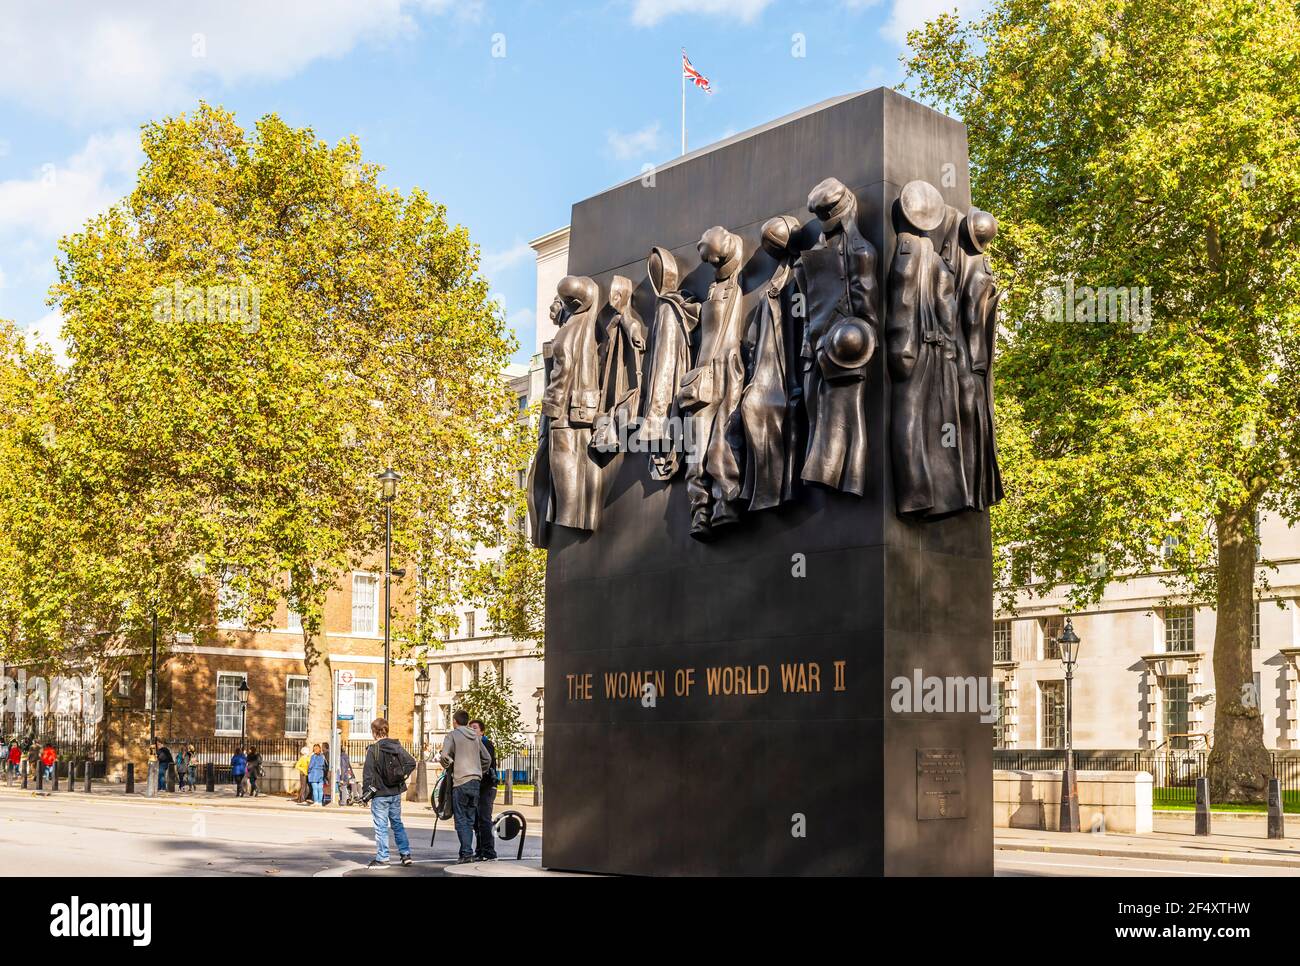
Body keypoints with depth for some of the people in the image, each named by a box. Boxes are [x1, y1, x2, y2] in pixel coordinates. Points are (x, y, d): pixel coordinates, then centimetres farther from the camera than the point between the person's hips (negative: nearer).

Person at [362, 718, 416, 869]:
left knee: (381, 826, 1)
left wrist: (367, 791, -6)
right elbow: (411, 763, 3)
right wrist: (402, 776, 9)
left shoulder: (373, 749, -13)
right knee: (397, 823, 17)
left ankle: (382, 859, 3)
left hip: (380, 794, -5)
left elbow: (367, 772, -14)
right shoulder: (397, 746, 3)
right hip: (396, 792, 6)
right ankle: (405, 854, 16)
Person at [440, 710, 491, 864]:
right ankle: (465, 852, 11)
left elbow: (444, 756, -13)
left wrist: (447, 765, 7)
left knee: (461, 820, -3)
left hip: (460, 782, -5)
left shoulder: (452, 735, -2)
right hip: (475, 782, 5)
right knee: (470, 820, 11)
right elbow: (487, 758, 16)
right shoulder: (475, 737, 15)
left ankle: (467, 853, -12)